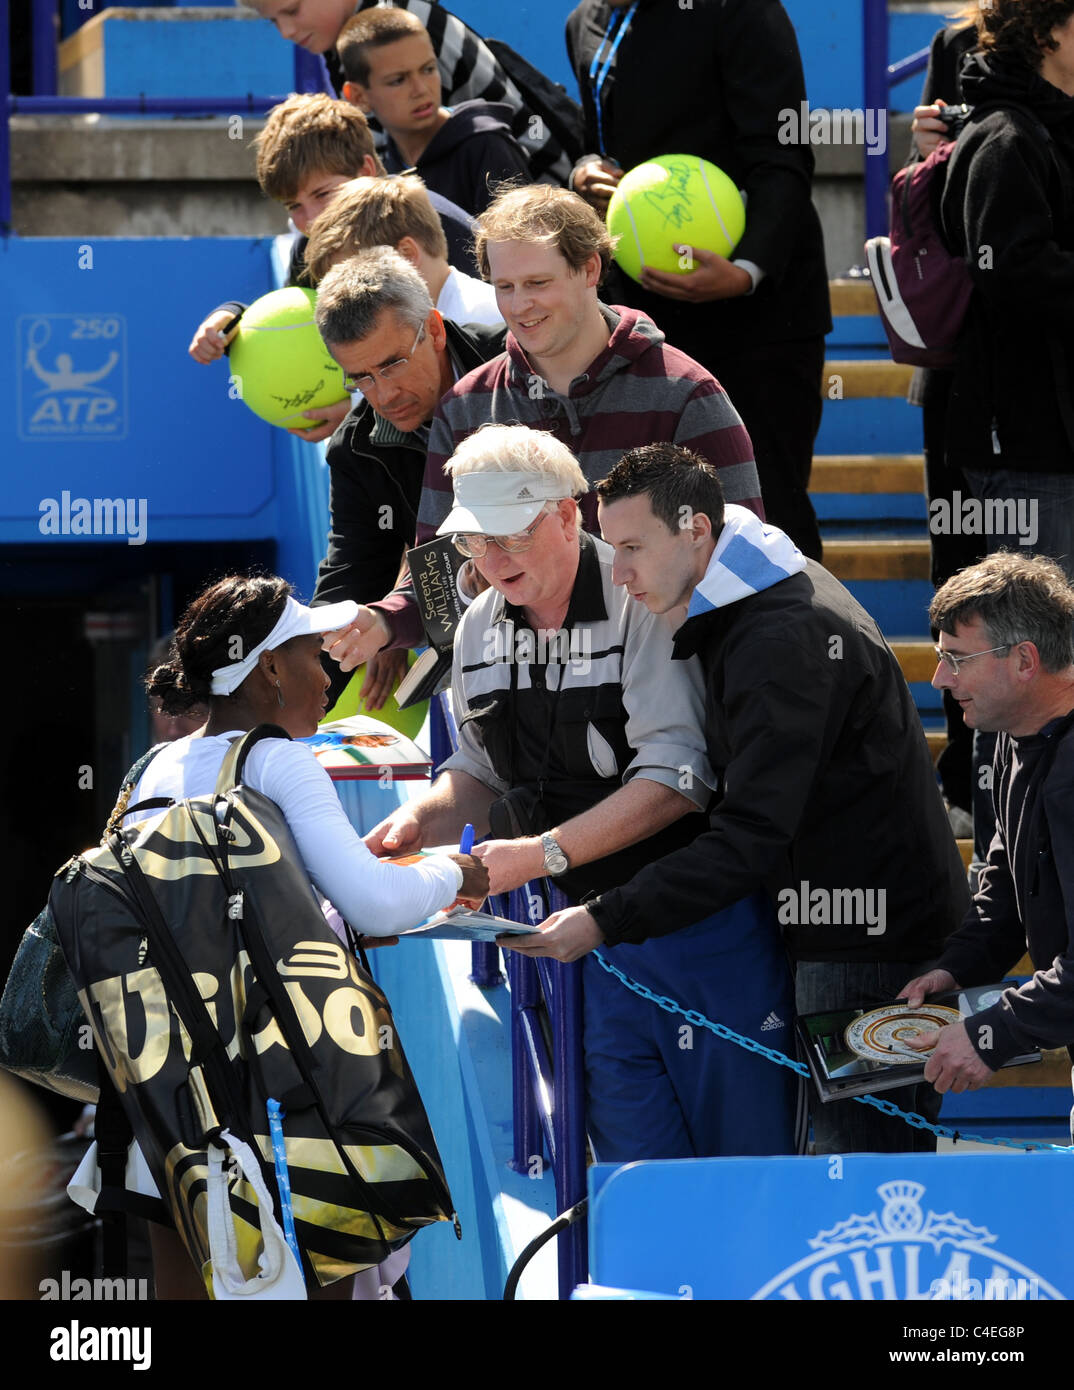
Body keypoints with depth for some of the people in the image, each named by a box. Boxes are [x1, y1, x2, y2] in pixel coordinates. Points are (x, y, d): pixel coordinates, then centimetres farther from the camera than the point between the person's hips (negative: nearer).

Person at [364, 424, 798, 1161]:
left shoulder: (647, 604, -17)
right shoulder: (481, 629, 6)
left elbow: (676, 778, -23)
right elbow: (482, 773, 18)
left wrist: (543, 853, -26)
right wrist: (423, 818, -4)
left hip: (705, 923, -6)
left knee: (748, 1156, 0)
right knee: (634, 1163, 6)